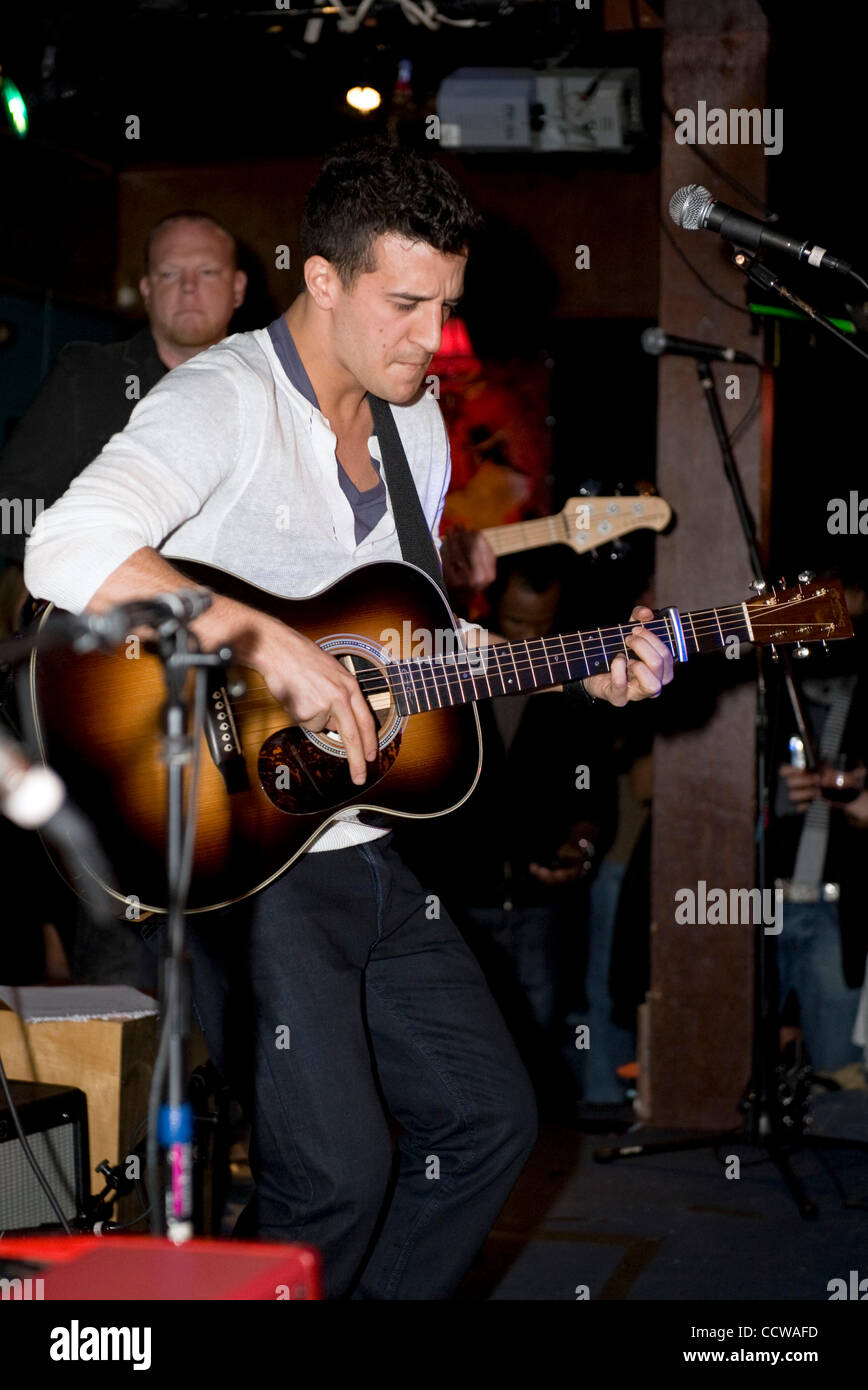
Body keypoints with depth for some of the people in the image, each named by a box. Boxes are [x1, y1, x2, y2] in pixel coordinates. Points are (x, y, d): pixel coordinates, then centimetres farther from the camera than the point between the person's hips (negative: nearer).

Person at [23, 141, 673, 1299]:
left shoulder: (415, 428, 12)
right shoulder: (224, 401, -16)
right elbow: (65, 553, -33)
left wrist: (577, 672, 11)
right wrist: (271, 642, -35)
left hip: (367, 843, 9)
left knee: (492, 1118, 13)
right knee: (341, 1171, -16)